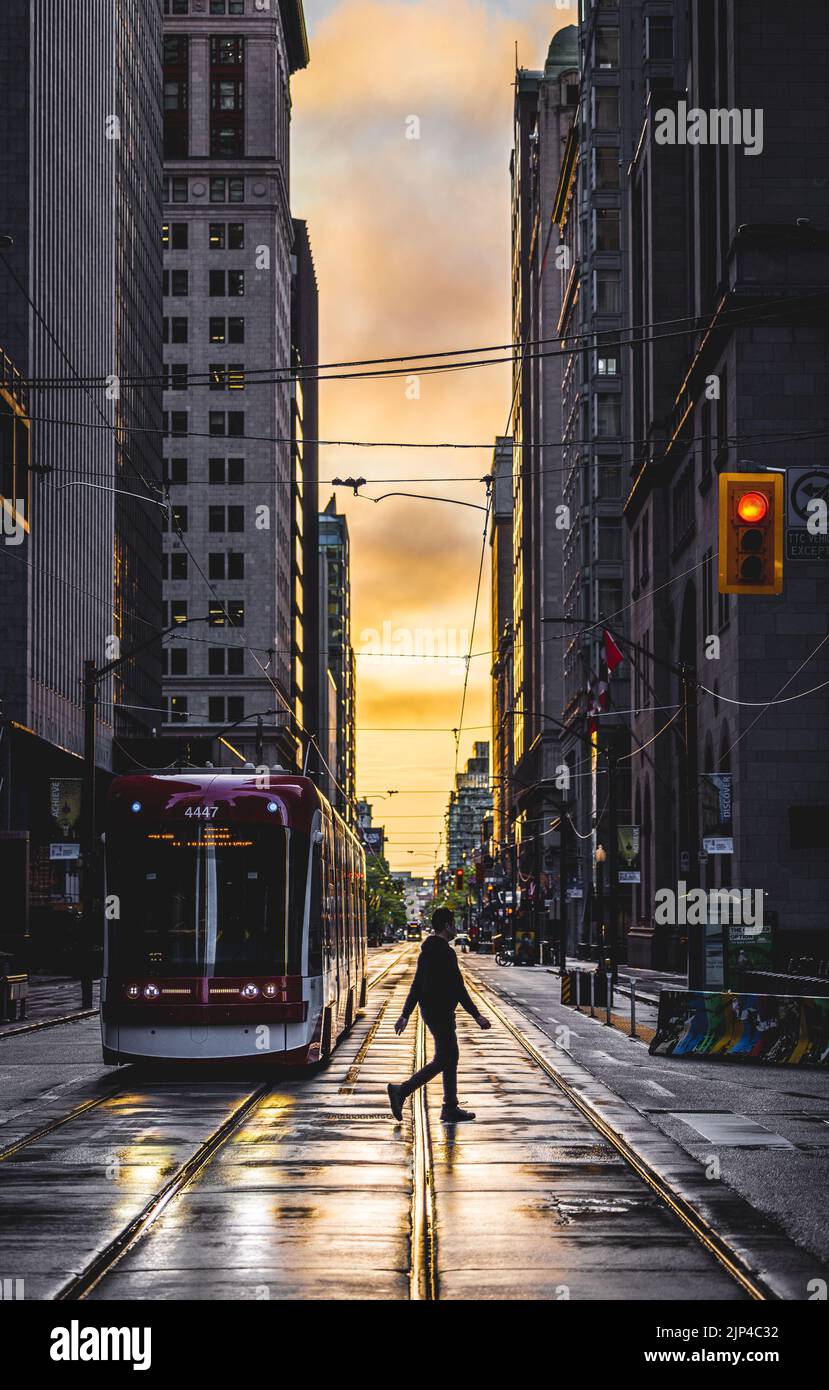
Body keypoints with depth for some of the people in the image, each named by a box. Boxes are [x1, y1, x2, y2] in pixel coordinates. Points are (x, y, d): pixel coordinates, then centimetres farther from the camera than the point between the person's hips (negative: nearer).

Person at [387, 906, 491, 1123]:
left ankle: (451, 1108, 14)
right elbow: (457, 987, -19)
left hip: (430, 1011, 10)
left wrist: (405, 1015, 19)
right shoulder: (445, 952, -17)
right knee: (442, 1061, -6)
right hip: (441, 1013, -10)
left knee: (452, 1058, 13)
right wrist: (477, 1016, -15)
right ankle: (401, 1092, -11)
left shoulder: (427, 951, 12)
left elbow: (416, 986, 17)